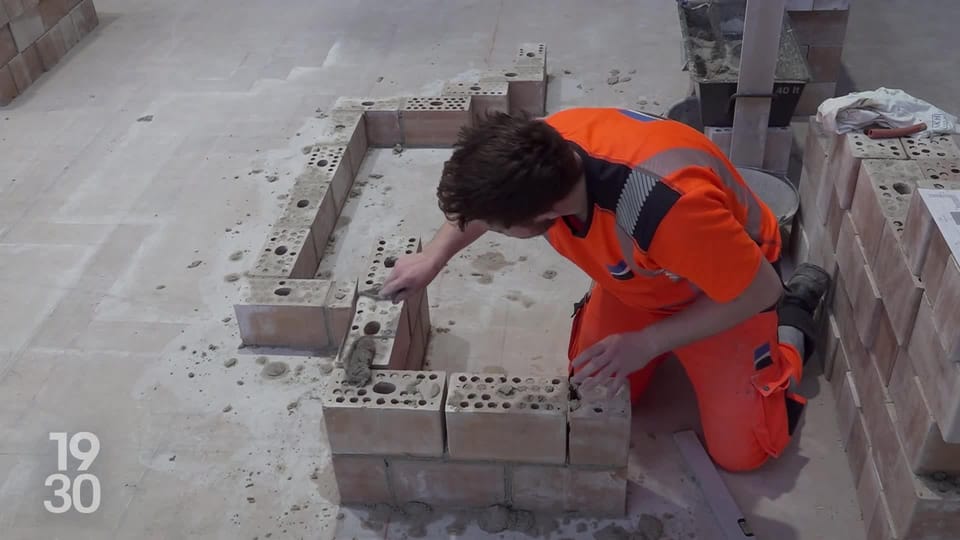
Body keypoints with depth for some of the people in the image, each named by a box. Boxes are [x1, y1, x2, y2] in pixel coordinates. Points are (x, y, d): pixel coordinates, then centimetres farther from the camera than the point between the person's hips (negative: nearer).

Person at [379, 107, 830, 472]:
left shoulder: (671, 209, -48)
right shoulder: (547, 146, -29)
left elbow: (759, 290, -30)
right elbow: (482, 197, -2)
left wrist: (647, 342, -29)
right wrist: (433, 258, -9)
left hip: (728, 291, -5)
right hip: (636, 278, 5)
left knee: (738, 451, -3)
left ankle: (793, 315, 20)